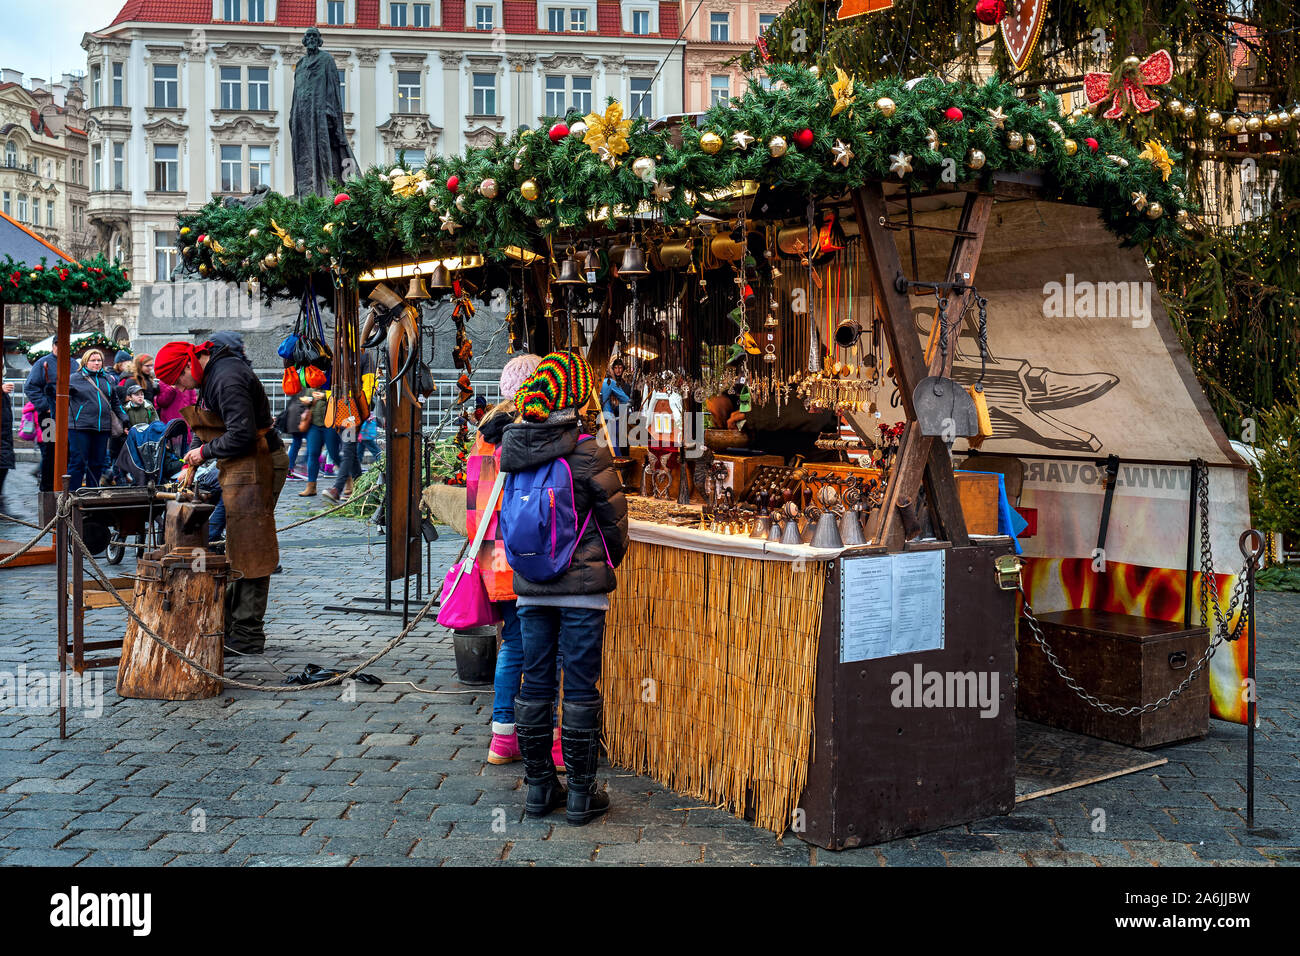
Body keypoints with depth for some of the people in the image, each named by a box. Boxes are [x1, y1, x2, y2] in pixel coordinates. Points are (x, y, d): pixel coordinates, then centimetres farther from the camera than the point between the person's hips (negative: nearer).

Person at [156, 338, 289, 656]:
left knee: (249, 551, -5)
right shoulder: (212, 376, 14)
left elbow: (241, 434, -24)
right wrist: (190, 465, 14)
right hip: (238, 470, 11)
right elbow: (206, 428, 25)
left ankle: (247, 635, 1)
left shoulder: (227, 379, -19)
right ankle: (228, 623, 24)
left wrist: (205, 452, -9)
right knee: (234, 548, 15)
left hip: (254, 468, -11)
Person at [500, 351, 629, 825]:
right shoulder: (587, 452, -13)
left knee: (535, 682, 12)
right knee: (580, 687, 3)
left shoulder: (513, 449, -1)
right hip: (582, 584, -4)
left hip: (531, 585, 4)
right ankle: (580, 795, 10)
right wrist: (610, 559, 13)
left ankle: (539, 786, 21)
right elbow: (614, 517, -5)